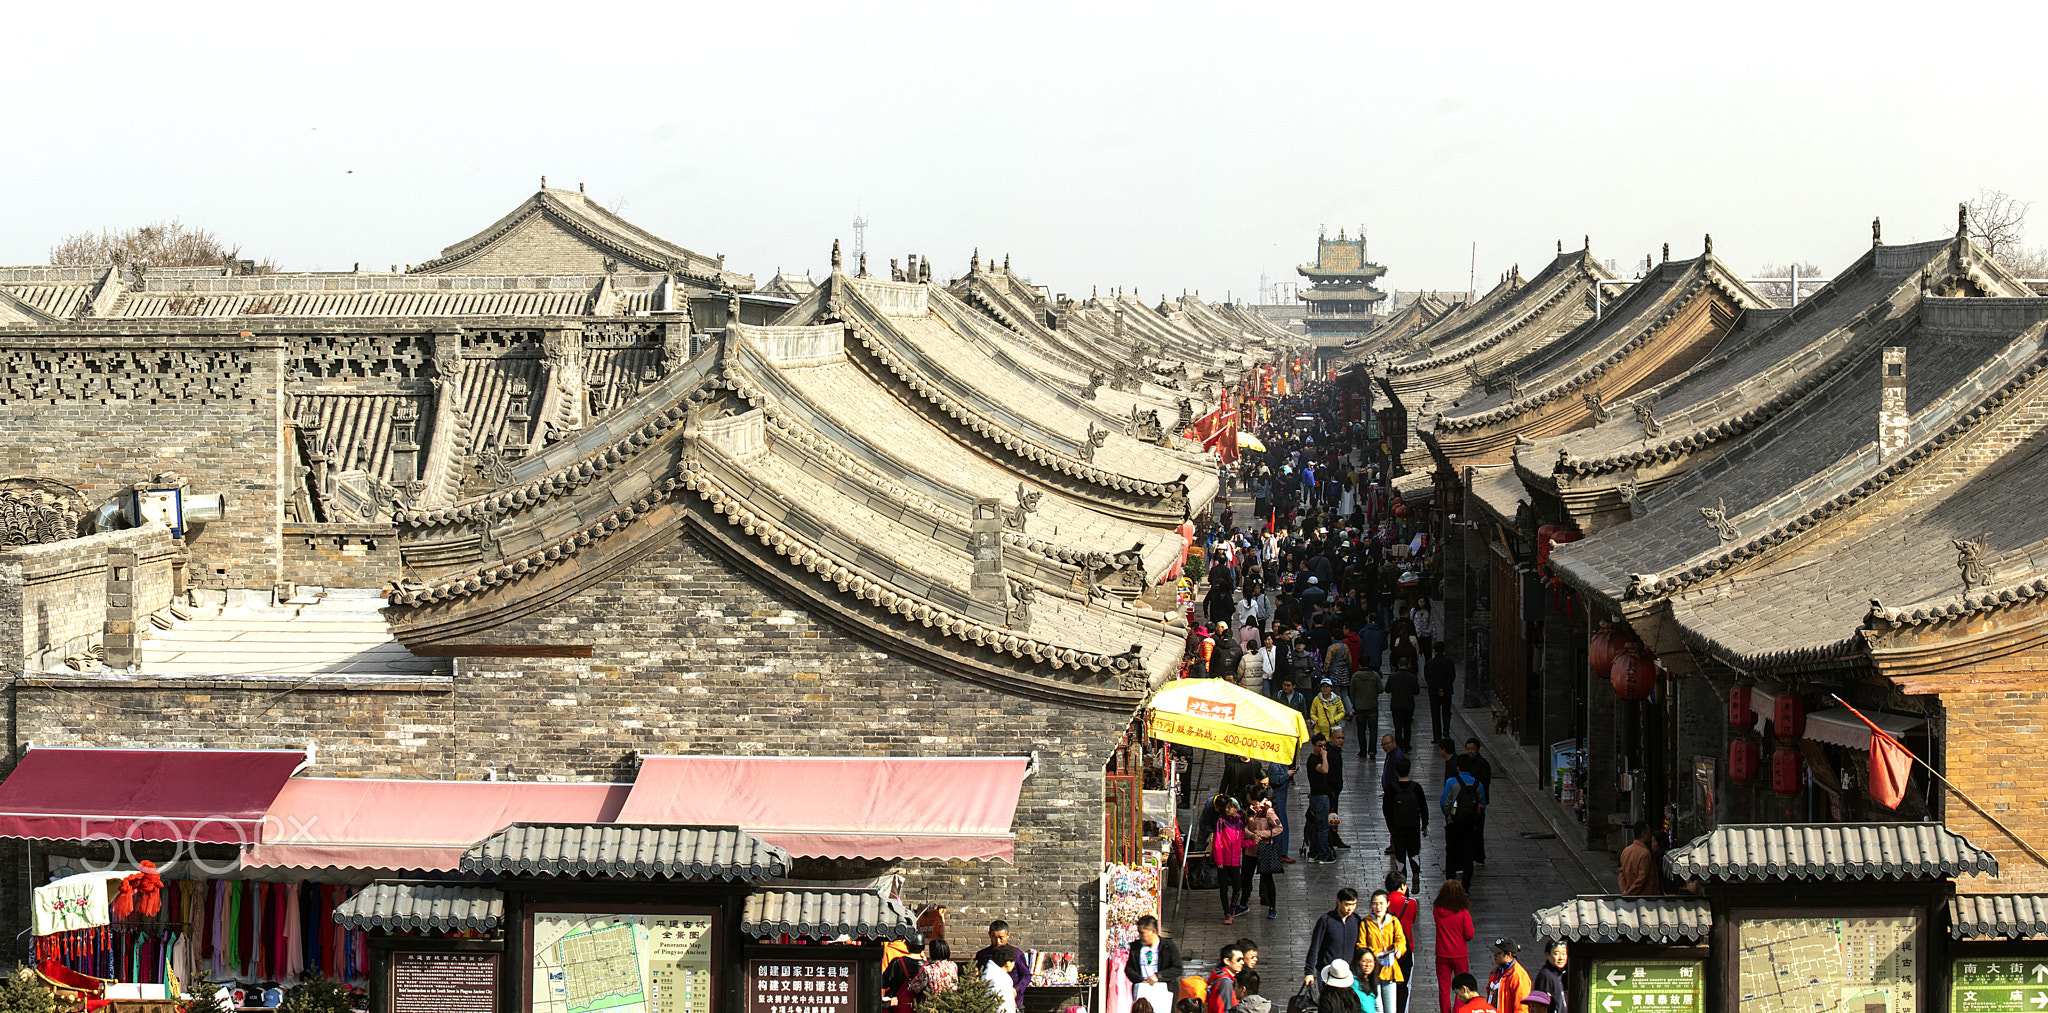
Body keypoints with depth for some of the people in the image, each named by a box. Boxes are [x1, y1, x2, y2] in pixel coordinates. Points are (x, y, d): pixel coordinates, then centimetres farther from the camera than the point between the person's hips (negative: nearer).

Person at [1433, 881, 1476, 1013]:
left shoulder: (1437, 911, -6)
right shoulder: (1463, 912, -14)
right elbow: (1469, 935, -10)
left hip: (1442, 956, 2)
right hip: (1460, 955, -2)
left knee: (1443, 989, 10)